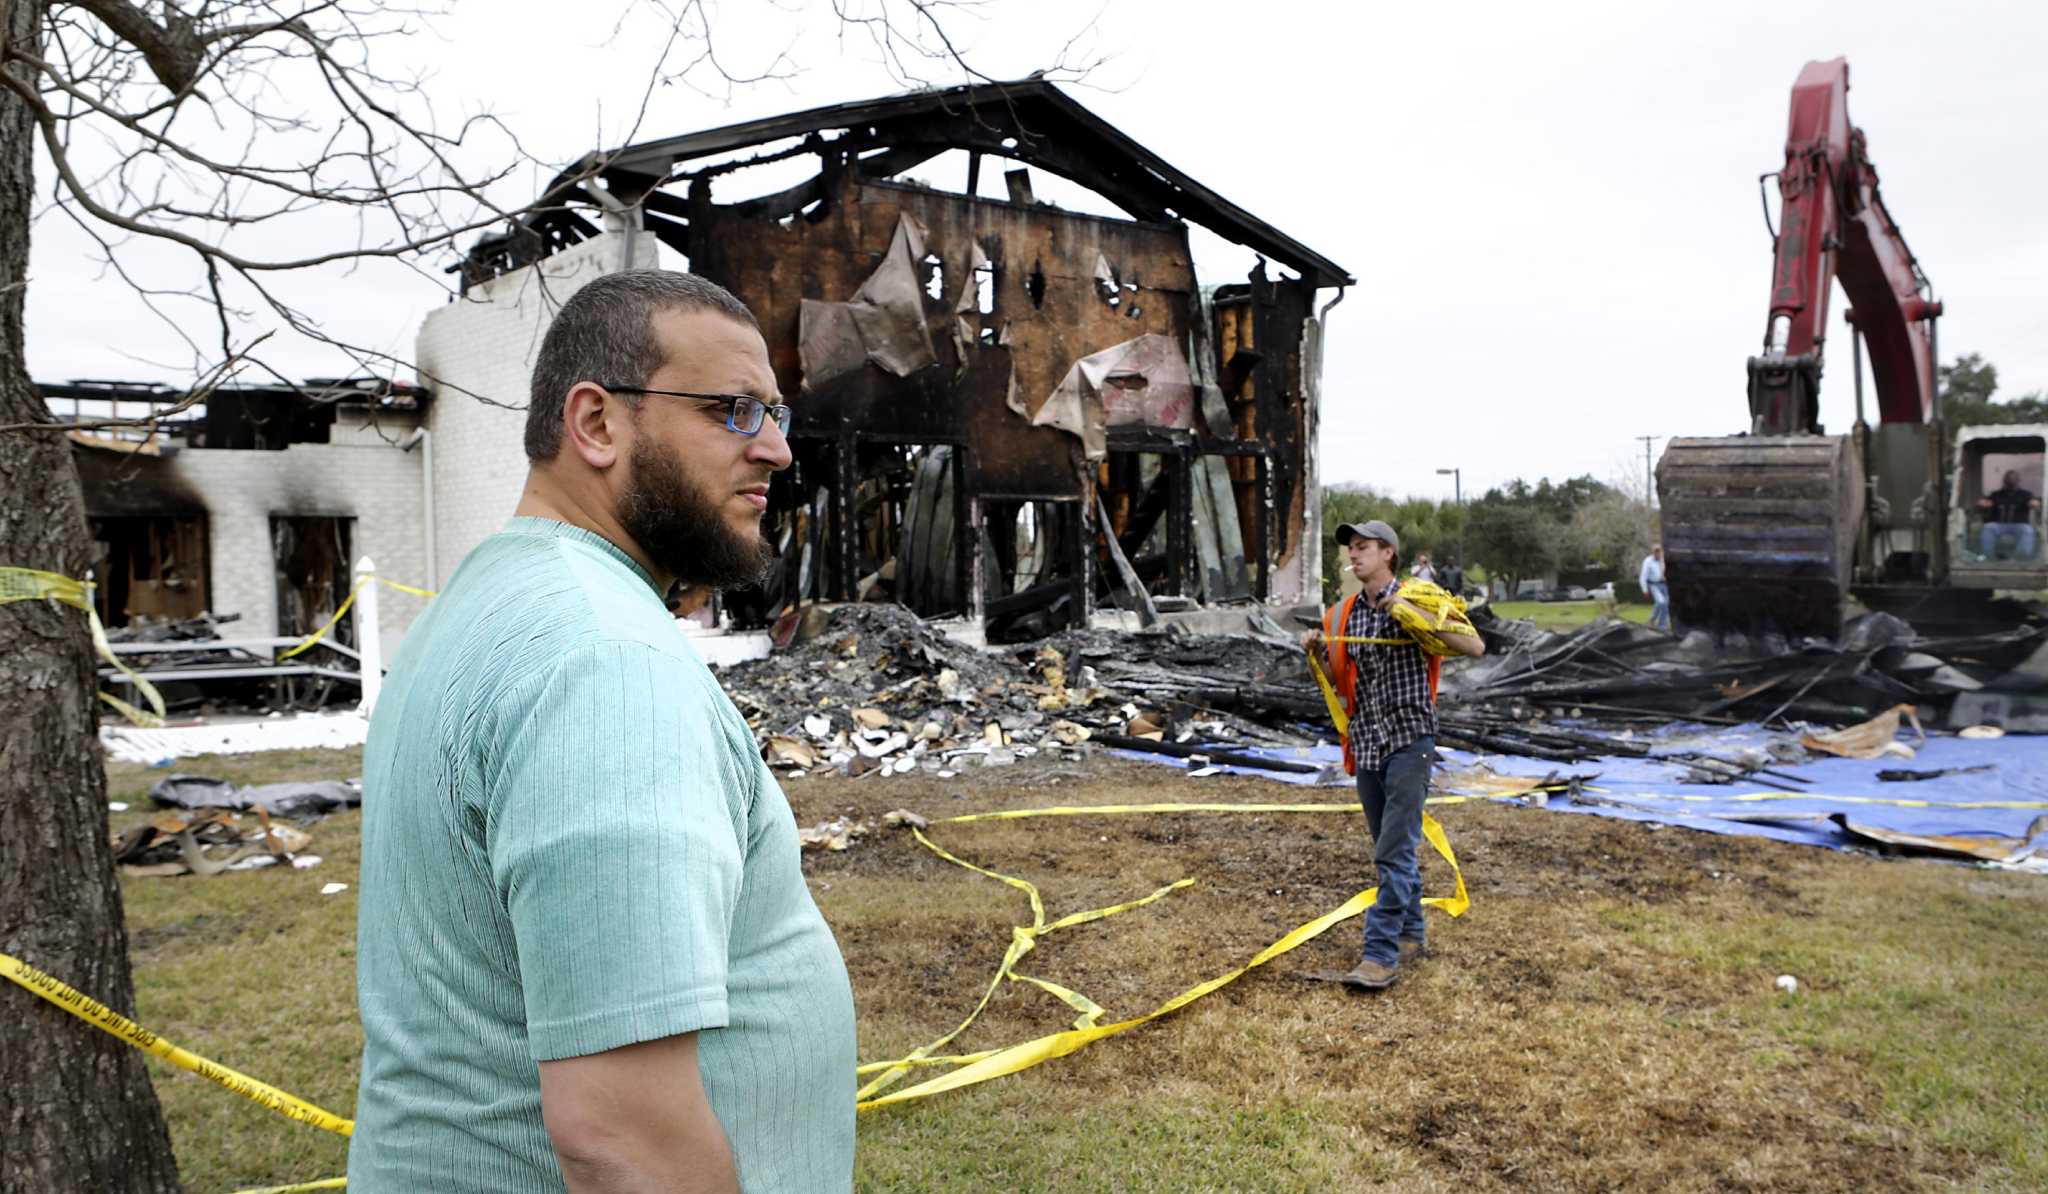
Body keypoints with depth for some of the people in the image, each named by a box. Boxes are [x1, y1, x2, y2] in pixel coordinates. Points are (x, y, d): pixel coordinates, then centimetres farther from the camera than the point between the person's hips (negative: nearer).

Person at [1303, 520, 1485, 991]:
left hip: (1408, 740, -6)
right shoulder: (1344, 614, 10)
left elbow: (1476, 647, -15)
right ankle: (1412, 933, 30)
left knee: (1395, 851, -10)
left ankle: (1382, 955, -9)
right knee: (1391, 850, 15)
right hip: (1366, 742, 6)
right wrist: (1318, 654, -1)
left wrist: (1415, 612, -22)